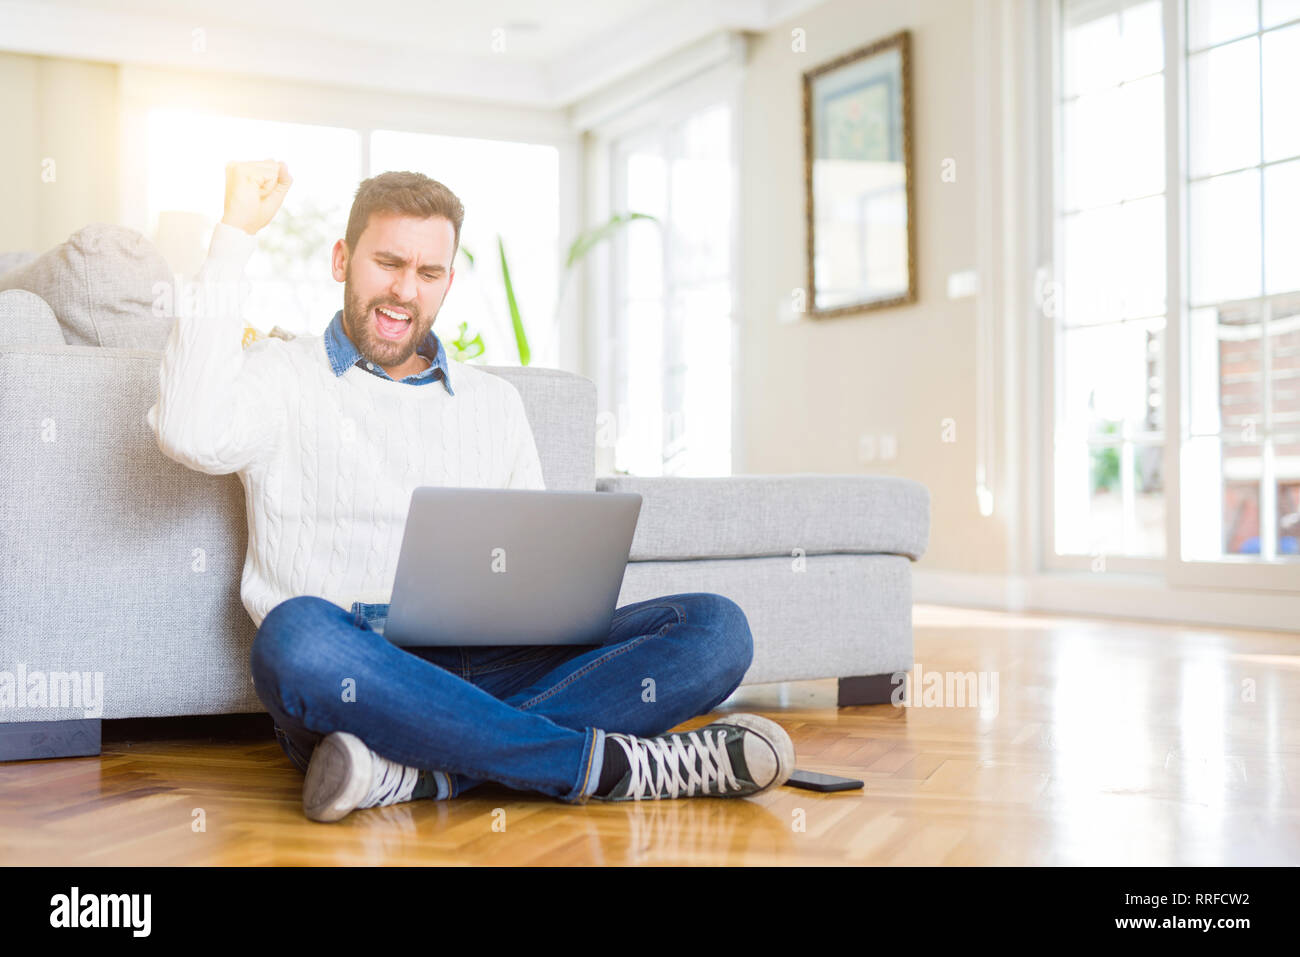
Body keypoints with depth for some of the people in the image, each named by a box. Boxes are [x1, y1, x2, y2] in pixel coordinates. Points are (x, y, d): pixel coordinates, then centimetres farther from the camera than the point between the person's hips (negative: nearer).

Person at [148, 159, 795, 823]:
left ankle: (423, 773, -33)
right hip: (351, 680, -4)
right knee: (299, 636, -41)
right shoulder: (282, 376, 10)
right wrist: (233, 237, -8)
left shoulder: (495, 403, 23)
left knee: (714, 627, -17)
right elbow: (191, 436, -13)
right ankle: (610, 764, -30)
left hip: (486, 670, 4)